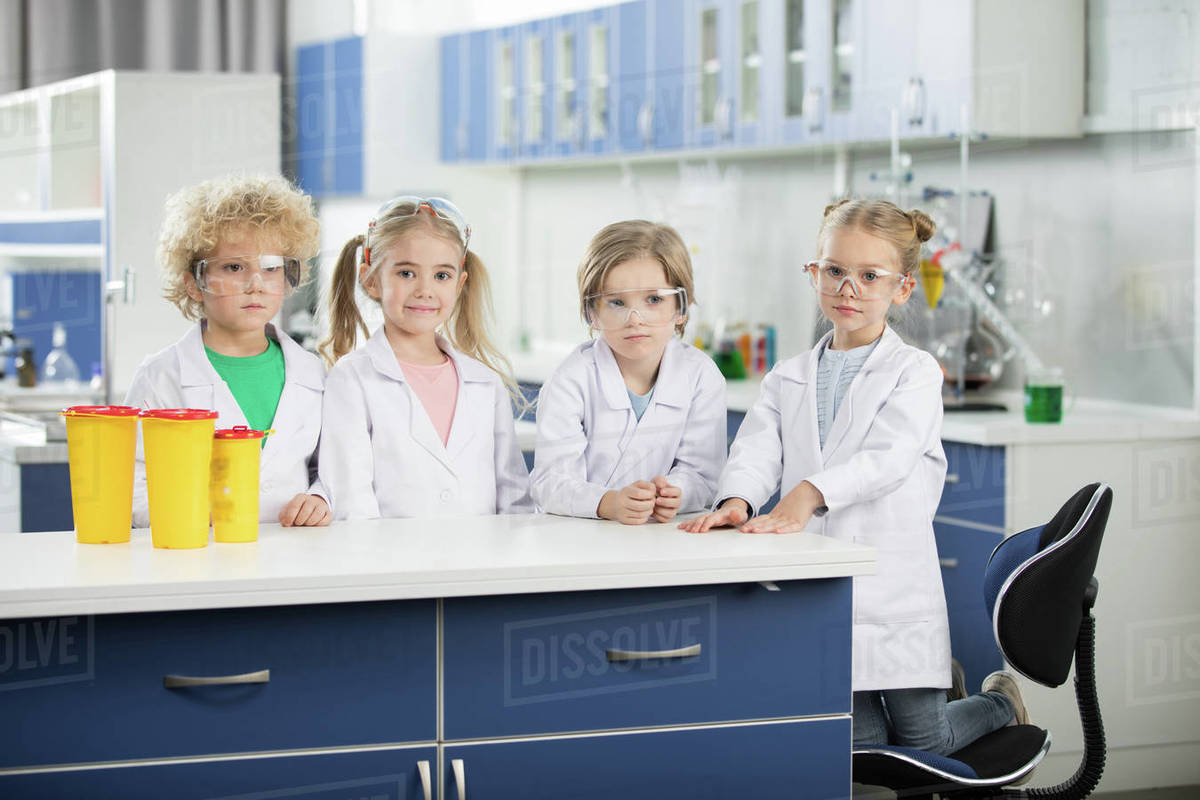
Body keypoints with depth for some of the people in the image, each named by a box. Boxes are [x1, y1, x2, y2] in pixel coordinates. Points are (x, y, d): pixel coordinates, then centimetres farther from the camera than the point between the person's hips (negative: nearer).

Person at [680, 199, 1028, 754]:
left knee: (923, 740, 2)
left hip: (892, 582, -4)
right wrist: (737, 501, -25)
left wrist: (809, 492, -34)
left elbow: (888, 457, -18)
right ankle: (936, 681, 33)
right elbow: (757, 449, -2)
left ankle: (999, 701, 34)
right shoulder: (789, 378, 13)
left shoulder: (914, 373, -2)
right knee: (853, 742, 3)